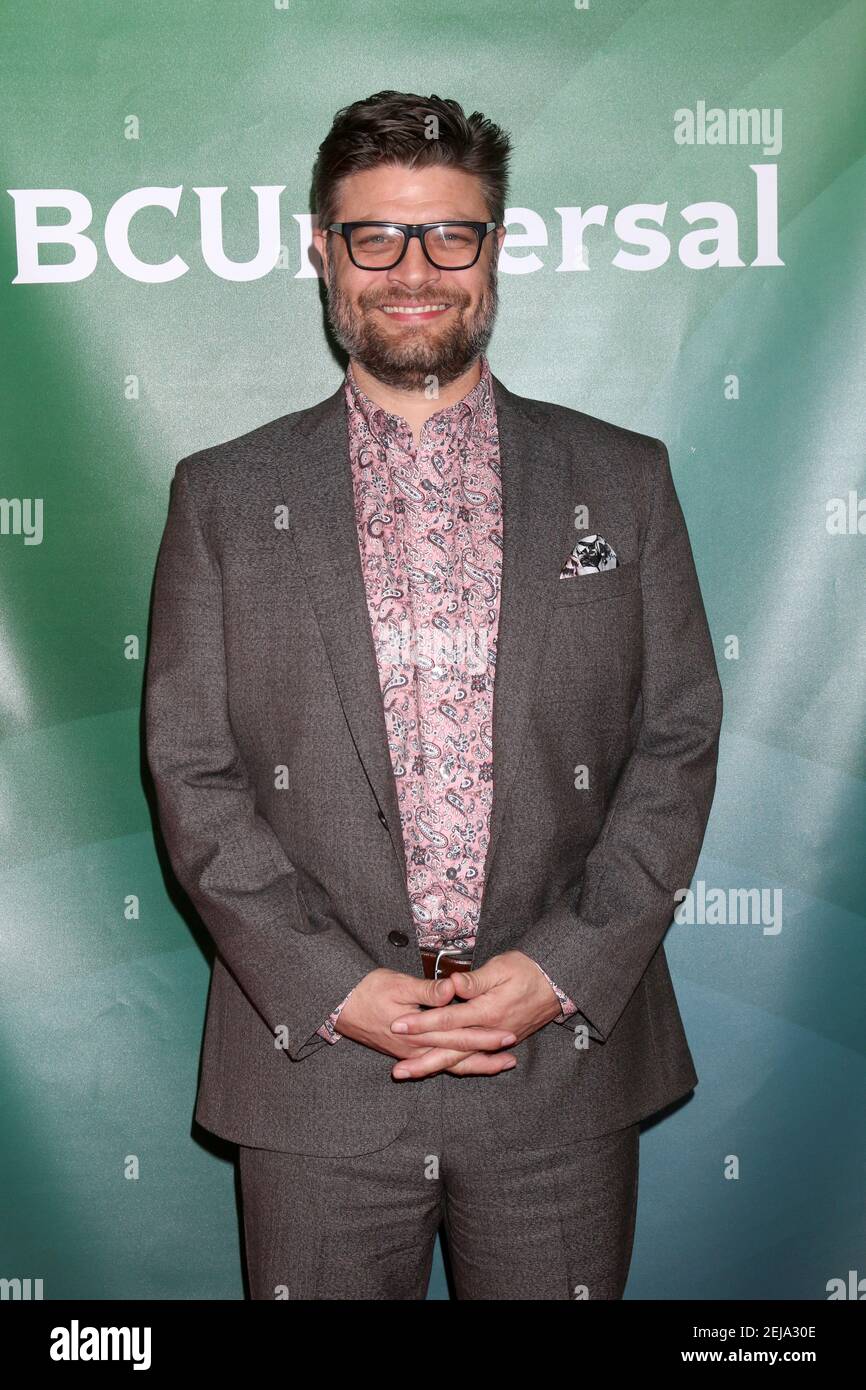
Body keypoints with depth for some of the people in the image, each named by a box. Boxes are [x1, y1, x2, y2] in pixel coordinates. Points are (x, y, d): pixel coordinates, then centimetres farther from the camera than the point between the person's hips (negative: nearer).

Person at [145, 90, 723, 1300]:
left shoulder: (623, 480, 4)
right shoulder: (224, 496, 3)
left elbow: (678, 744, 2)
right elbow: (193, 772, 0)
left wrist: (565, 968, -9)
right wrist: (332, 986, -10)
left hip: (567, 1061, 1)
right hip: (313, 1061, 0)